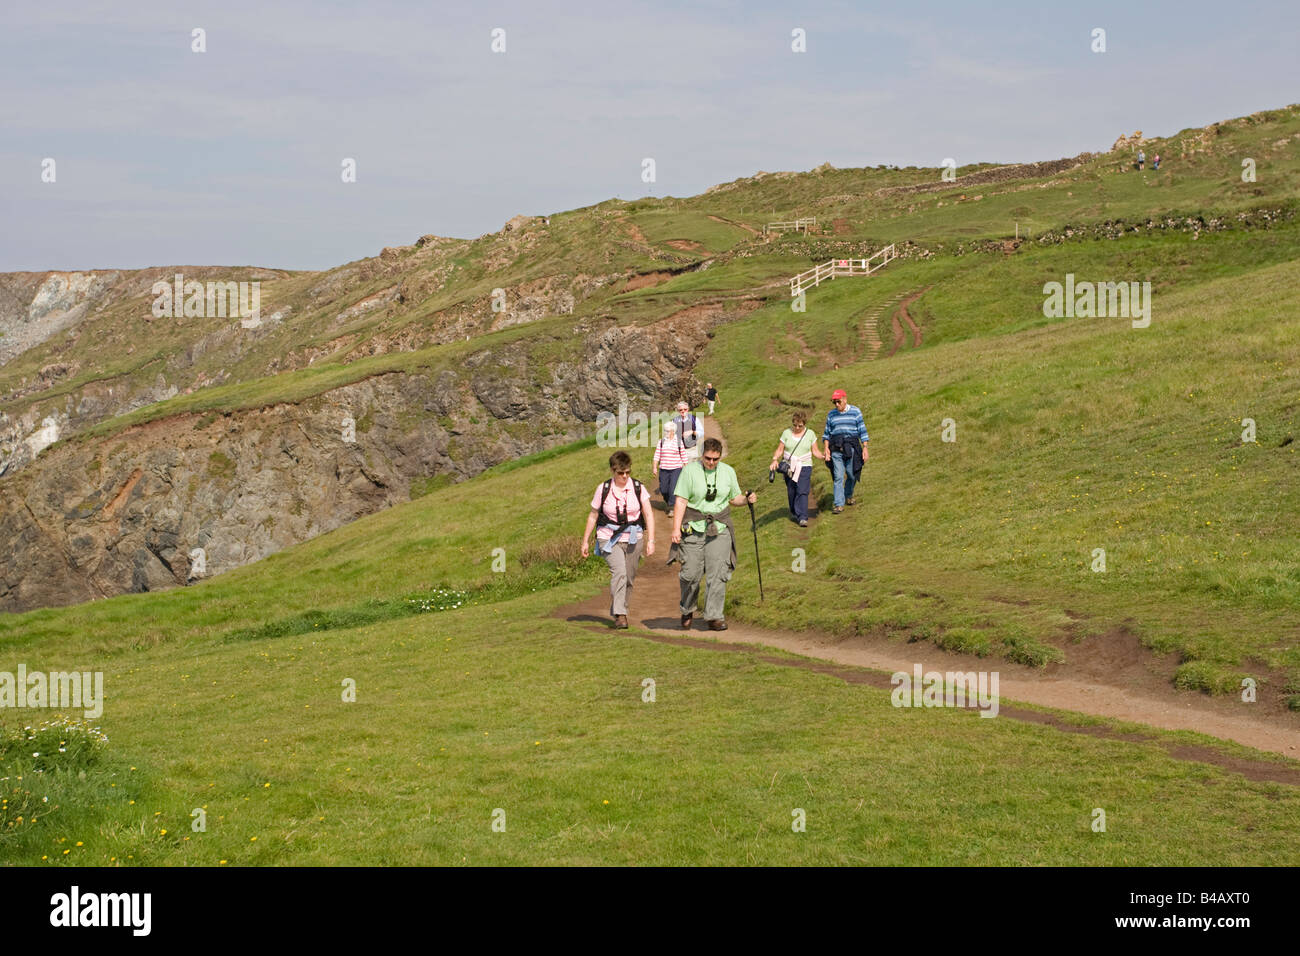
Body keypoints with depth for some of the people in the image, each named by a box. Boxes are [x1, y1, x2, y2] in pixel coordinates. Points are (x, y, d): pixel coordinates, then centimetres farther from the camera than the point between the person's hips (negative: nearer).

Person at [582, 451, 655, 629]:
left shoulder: (638, 488, -3)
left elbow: (649, 515, -3)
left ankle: (618, 611, 28)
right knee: (619, 572, -23)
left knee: (629, 578, 7)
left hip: (633, 539, 2)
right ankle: (620, 614, -23)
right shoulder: (603, 489, -4)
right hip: (609, 539, -2)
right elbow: (593, 516, 6)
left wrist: (650, 540, -12)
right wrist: (585, 541, 9)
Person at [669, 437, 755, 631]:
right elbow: (681, 501, -6)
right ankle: (687, 611, 20)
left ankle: (714, 617, -1)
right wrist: (676, 528, -13)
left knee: (718, 574, -6)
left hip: (719, 529, 2)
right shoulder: (690, 471, -2)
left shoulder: (728, 472, 9)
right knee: (691, 573, -3)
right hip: (694, 528, -2)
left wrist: (747, 499, -5)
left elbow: (734, 498, 18)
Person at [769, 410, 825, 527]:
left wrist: (823, 456, -13)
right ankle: (794, 513, 27)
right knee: (791, 492, 5)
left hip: (804, 466, -2)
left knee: (802, 491, -13)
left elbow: (815, 450, 7)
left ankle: (802, 518, -15)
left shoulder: (810, 434, 4)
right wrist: (775, 460, -13)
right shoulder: (786, 433, 4)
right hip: (789, 467, 2)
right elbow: (779, 450, 4)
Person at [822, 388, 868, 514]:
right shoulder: (831, 414, 10)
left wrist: (865, 448, -4)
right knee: (838, 477, -6)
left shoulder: (855, 412, 2)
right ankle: (839, 504, -6)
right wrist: (826, 448, -1)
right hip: (836, 449, 1)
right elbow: (827, 433, 13)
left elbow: (862, 431, 2)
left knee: (852, 475, 5)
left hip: (851, 448, -1)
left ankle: (848, 496, 32)